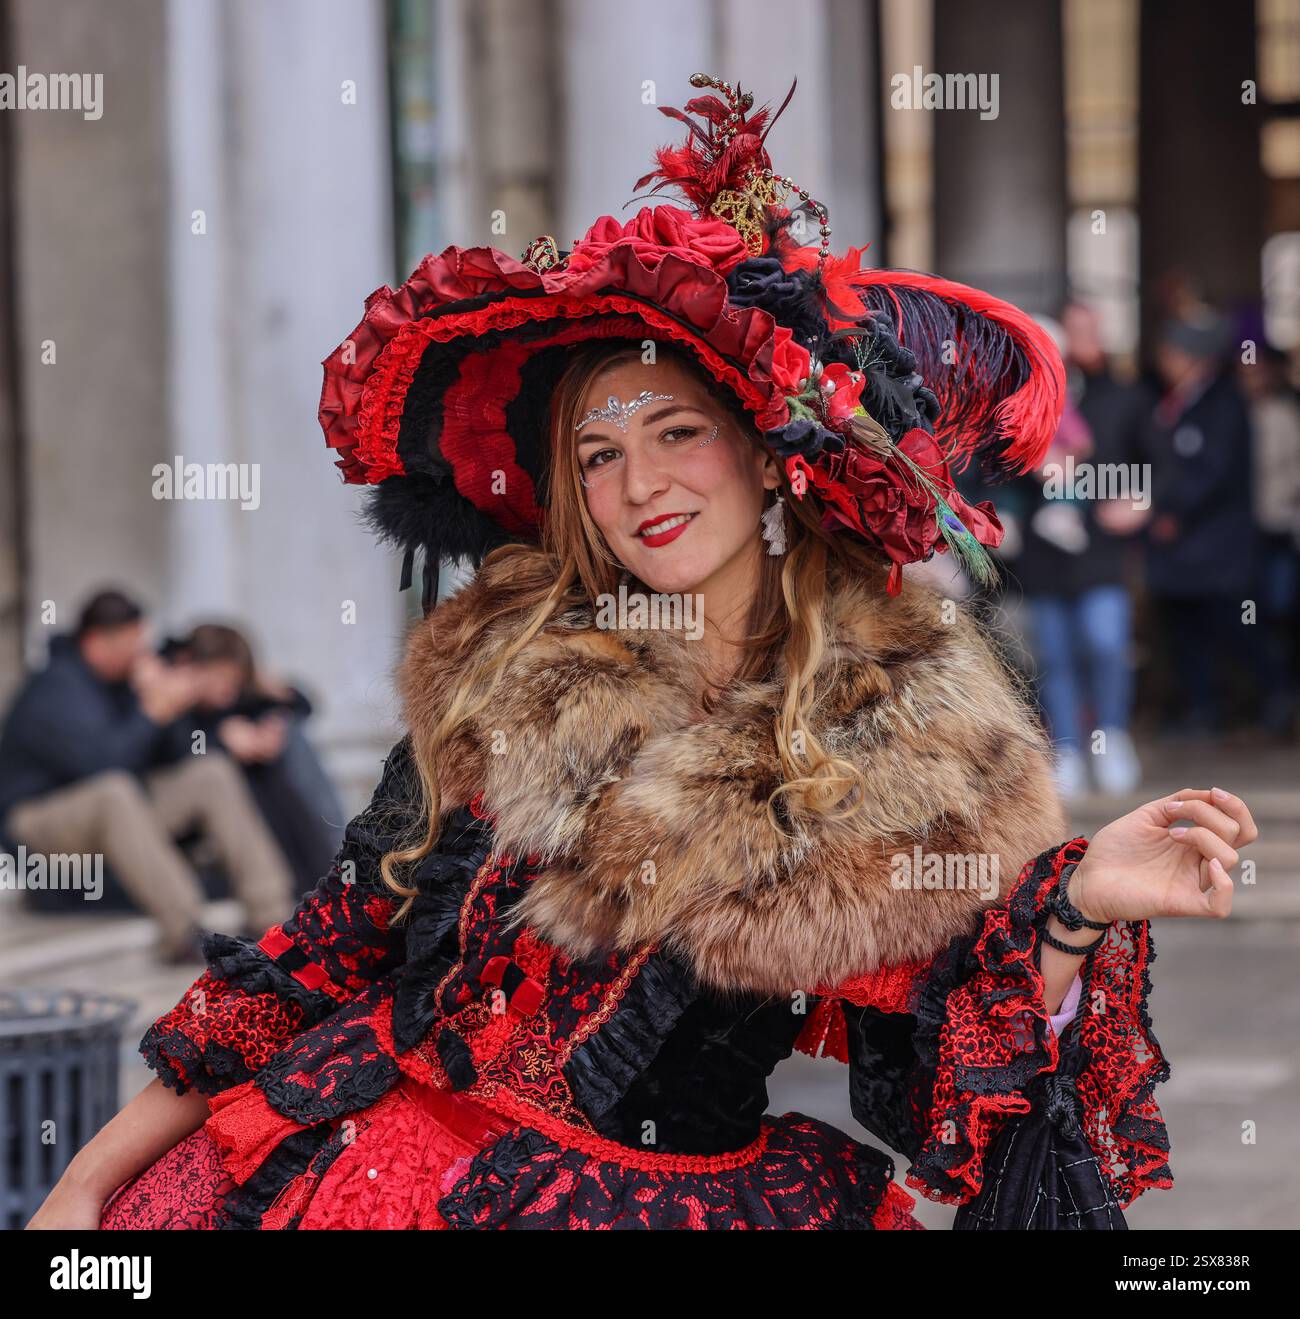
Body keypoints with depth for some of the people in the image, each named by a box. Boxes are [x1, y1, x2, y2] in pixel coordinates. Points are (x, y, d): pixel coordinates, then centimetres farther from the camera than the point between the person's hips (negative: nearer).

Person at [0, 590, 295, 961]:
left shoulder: (119, 679, 6)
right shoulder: (53, 691, -20)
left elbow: (162, 760, 8)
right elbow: (102, 764, -31)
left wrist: (166, 703, -8)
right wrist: (155, 711, -25)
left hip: (117, 815, 9)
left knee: (213, 773, -5)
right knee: (115, 791, -40)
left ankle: (274, 913, -15)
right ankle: (180, 928, -49)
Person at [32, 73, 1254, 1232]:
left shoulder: (918, 750, 0)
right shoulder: (498, 669, 5)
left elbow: (934, 1081, -1)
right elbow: (339, 936, 8)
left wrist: (1077, 913, -17)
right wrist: (96, 1176, 5)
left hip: (690, 1198, 0)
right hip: (393, 1150, 1)